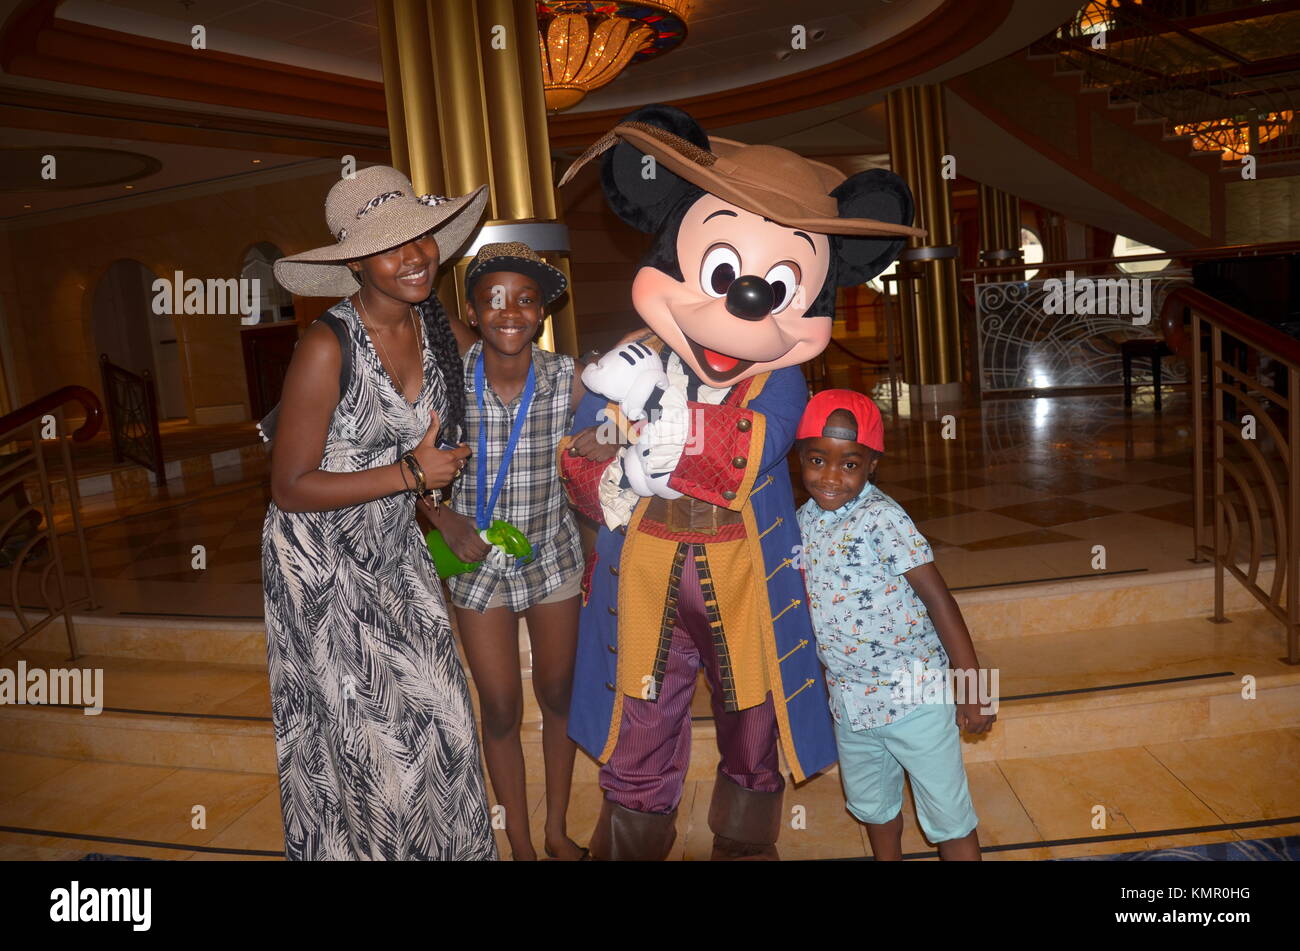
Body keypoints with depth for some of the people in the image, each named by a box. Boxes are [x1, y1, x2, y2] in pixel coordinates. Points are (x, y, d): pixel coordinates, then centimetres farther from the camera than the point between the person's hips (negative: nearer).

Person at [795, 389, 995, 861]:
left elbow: (938, 597, -18)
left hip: (914, 696, -6)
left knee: (947, 817, 9)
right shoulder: (806, 521, 0)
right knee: (872, 805, 27)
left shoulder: (881, 518, -19)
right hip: (849, 701, 7)